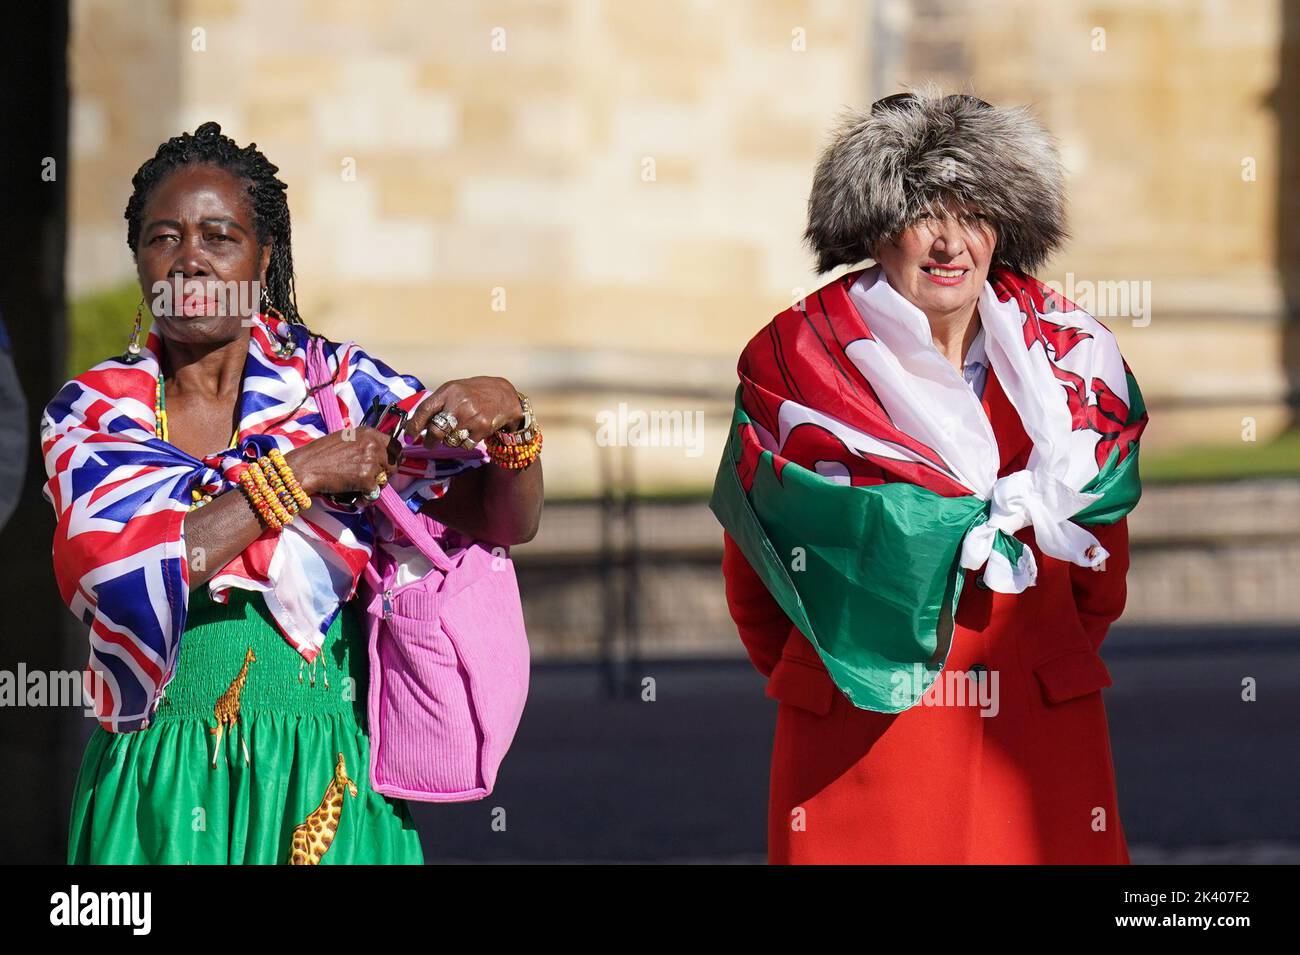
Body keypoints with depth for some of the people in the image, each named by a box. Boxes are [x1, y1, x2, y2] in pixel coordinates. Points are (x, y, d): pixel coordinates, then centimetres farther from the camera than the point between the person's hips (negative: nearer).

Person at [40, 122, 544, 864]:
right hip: (157, 787, 0)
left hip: (325, 778, 0)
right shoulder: (93, 412, 1)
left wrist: (505, 415, -24)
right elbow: (119, 567, -16)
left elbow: (505, 521, -3)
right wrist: (302, 473, -18)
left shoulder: (337, 384, 1)